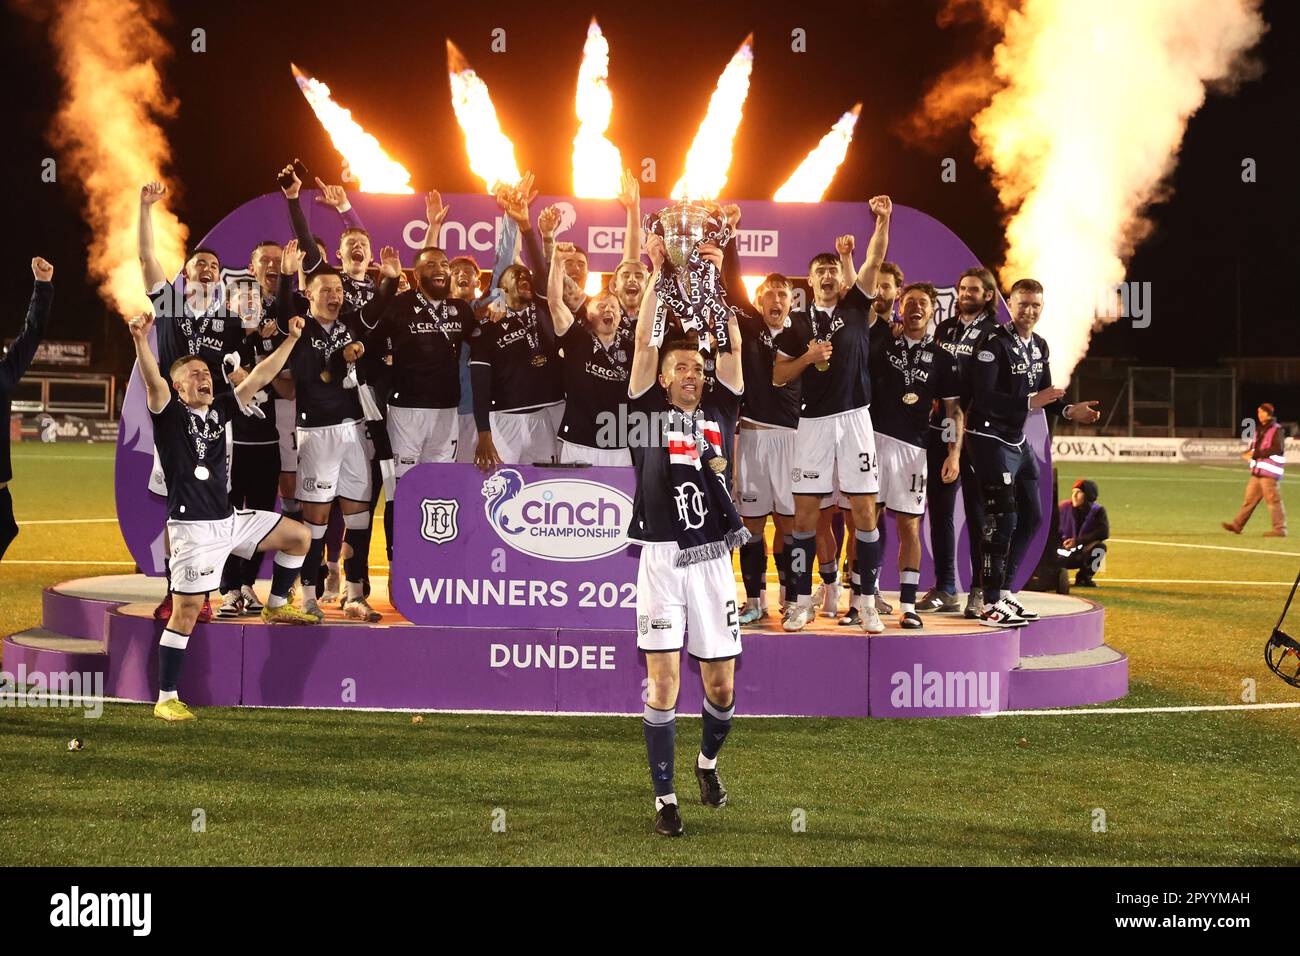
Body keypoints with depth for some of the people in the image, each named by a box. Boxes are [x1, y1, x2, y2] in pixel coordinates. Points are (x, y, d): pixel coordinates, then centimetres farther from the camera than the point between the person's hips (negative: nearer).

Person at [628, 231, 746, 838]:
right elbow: (643, 344, -3)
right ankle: (664, 798, 0)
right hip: (662, 560, -3)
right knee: (663, 684, -6)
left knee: (722, 685, 7)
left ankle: (708, 763, 36)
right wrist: (658, 275, -4)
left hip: (713, 560, 3)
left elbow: (733, 347, 4)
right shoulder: (649, 410, 5)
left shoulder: (717, 411, 11)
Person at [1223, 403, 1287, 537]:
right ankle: (1237, 525, 11)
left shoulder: (1276, 430, -8)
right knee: (1250, 498, 9)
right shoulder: (1259, 430, 17)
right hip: (1257, 471, 8)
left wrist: (1256, 453, -18)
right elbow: (1254, 447, 25)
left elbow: (1277, 449, -18)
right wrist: (1248, 453, 0)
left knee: (1273, 500, -7)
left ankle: (1279, 529, -2)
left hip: (1270, 472, -8)